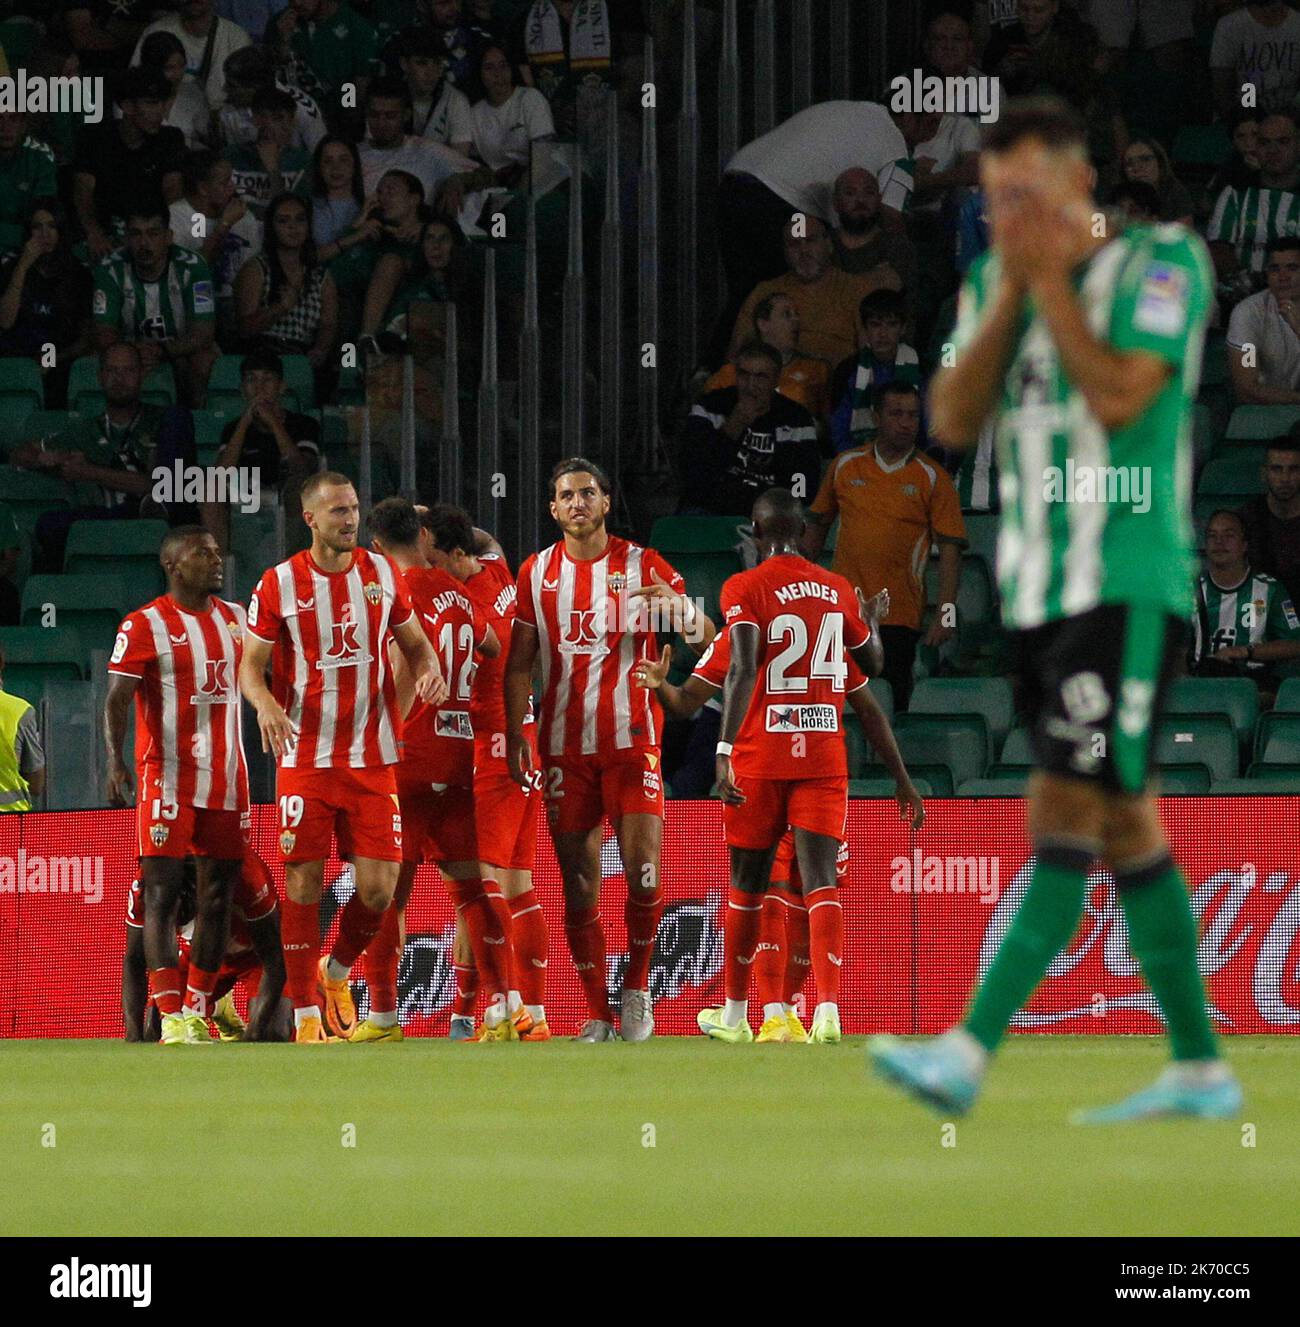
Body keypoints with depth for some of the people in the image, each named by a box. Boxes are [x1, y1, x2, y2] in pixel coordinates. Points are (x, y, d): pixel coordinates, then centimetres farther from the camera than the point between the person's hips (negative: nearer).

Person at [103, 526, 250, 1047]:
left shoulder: (235, 619, 13)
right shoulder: (145, 626, -6)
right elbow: (117, 698, -13)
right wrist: (116, 759, -26)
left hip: (228, 780, 6)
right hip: (168, 779, -6)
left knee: (218, 896, 6)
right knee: (161, 892, -9)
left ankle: (198, 1011, 12)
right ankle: (172, 1016, -13)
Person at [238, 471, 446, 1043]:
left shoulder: (382, 574, 6)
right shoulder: (279, 584, -3)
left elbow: (414, 643, 18)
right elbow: (250, 666, 1)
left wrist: (428, 671, -6)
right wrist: (265, 704, -21)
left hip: (372, 759, 2)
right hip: (305, 757, -2)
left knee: (378, 884, -4)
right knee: (303, 883, -4)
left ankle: (337, 972, 25)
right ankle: (306, 1015, 5)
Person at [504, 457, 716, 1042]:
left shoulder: (644, 565, 2)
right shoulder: (537, 572, 8)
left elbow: (707, 639, -3)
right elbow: (520, 662, 9)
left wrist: (678, 605, -25)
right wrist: (514, 736, -2)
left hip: (632, 741, -2)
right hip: (564, 746, 2)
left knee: (643, 871, -12)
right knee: (578, 883, 1)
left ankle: (636, 989, 9)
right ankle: (597, 1014, 8)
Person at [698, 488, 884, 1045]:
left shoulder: (745, 589, -6)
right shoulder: (837, 590, 8)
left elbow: (742, 668, -19)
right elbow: (873, 664, 23)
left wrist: (726, 750, -23)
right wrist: (868, 621, 45)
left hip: (760, 756, -2)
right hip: (824, 754, 2)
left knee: (746, 885, 12)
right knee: (820, 882, -5)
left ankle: (735, 1014, 25)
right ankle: (828, 1009, -23)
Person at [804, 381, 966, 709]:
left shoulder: (932, 479, 2)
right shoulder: (846, 466, 10)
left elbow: (950, 549, -2)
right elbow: (817, 524, 21)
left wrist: (946, 613, -11)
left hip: (900, 617, -3)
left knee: (893, 707, -6)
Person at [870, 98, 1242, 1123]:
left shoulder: (1161, 262, -6)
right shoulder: (993, 282, 13)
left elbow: (1119, 398, -18)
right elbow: (953, 422, 2)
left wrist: (1052, 279, -11)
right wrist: (1013, 290, -5)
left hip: (1129, 588, -7)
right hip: (1037, 594, 7)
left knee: (1070, 813, -13)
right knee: (1125, 828, 8)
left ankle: (967, 1055, -23)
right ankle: (1201, 1070, 13)